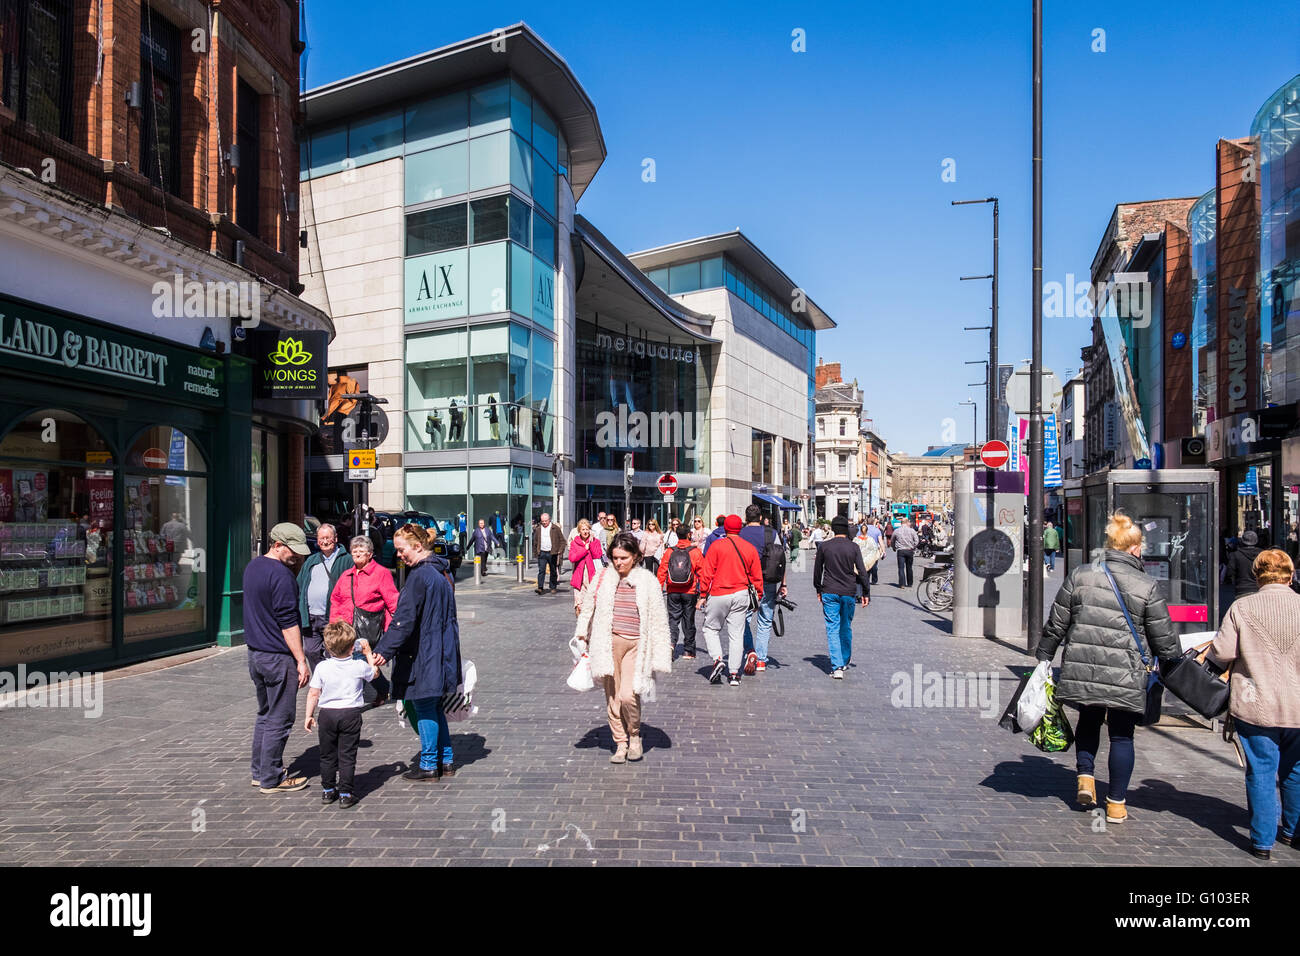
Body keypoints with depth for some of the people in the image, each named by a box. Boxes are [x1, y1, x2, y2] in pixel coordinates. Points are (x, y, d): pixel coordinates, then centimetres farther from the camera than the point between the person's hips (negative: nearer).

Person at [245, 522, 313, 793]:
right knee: (279, 720, 1)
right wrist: (301, 660, -16)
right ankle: (272, 779, 8)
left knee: (265, 714, 19)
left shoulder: (253, 566, 12)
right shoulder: (281, 574, -19)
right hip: (278, 657, -10)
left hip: (255, 653, 10)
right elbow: (288, 622, -21)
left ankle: (259, 771, 27)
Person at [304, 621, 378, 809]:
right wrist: (368, 653, 24)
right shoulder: (359, 667, -8)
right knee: (347, 756, 4)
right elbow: (375, 672, 14)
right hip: (351, 715, -1)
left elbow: (313, 694, -1)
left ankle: (327, 791, 24)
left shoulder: (322, 667, -6)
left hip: (327, 714, 1)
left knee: (327, 755, 15)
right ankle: (345, 794, 5)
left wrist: (309, 716, 9)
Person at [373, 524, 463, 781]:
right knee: (434, 707, 17)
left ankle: (429, 766, 13)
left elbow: (405, 620, -23)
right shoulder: (441, 571, 10)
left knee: (424, 709, 3)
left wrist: (384, 650, -21)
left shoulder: (420, 575, -19)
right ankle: (446, 761, 24)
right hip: (442, 652, 9)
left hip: (424, 654, -9)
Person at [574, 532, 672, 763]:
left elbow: (658, 617, 6)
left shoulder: (647, 580, 3)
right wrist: (582, 634, 8)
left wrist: (663, 650, 4)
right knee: (612, 697, 5)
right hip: (608, 643, 2)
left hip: (635, 644, -2)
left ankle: (635, 735, 14)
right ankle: (620, 744, 21)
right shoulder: (603, 577, 5)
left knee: (628, 695, -13)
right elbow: (588, 607, 14)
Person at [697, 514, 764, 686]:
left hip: (718, 595, -3)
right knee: (736, 634, 6)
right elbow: (757, 576, 9)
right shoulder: (750, 548, 6)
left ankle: (718, 659, -6)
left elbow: (707, 573, -6)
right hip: (741, 595, 3)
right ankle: (734, 674, 7)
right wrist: (758, 597, 18)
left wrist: (703, 595, 0)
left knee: (710, 628, 13)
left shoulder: (716, 546, -4)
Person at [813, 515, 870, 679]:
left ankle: (837, 666, -9)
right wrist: (866, 593, 2)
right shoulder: (854, 547, -2)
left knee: (833, 630, -1)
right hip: (849, 593, 1)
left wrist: (818, 590, 19)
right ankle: (845, 661, 30)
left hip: (829, 593, -1)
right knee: (846, 628, 17)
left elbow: (817, 571, 7)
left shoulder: (824, 547, 0)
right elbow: (862, 572, -5)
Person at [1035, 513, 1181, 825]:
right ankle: (1116, 805, 19)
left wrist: (1044, 658, 14)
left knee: (1089, 720, 26)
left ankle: (1085, 777, 17)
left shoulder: (1080, 575, 0)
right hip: (1126, 676, -2)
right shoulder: (1147, 586, -6)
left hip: (1081, 669, 2)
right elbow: (1164, 637, -1)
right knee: (1121, 735, 11)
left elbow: (1056, 624, 4)